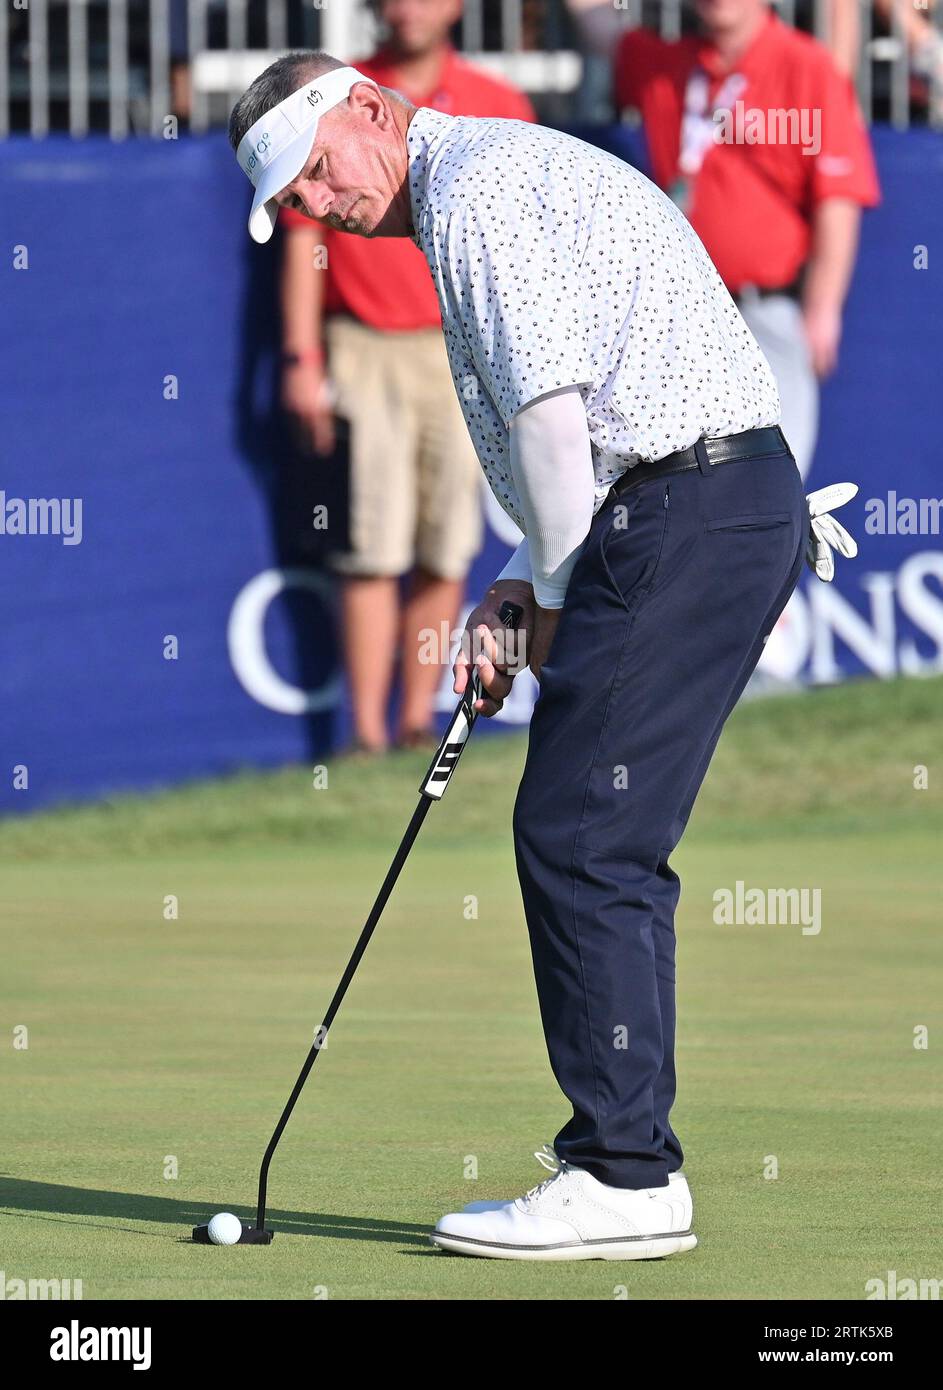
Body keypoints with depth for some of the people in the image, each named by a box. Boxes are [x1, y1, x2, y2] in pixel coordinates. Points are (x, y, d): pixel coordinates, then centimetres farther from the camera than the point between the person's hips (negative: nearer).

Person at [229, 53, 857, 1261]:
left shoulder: (474, 185, -8)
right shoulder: (509, 176, 25)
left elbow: (551, 406, -16)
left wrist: (554, 597, -5)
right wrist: (520, 592, 14)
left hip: (682, 521, -10)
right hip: (746, 498, 10)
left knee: (581, 839, -8)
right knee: (604, 847, 13)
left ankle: (624, 1180, -8)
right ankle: (624, 1155, 14)